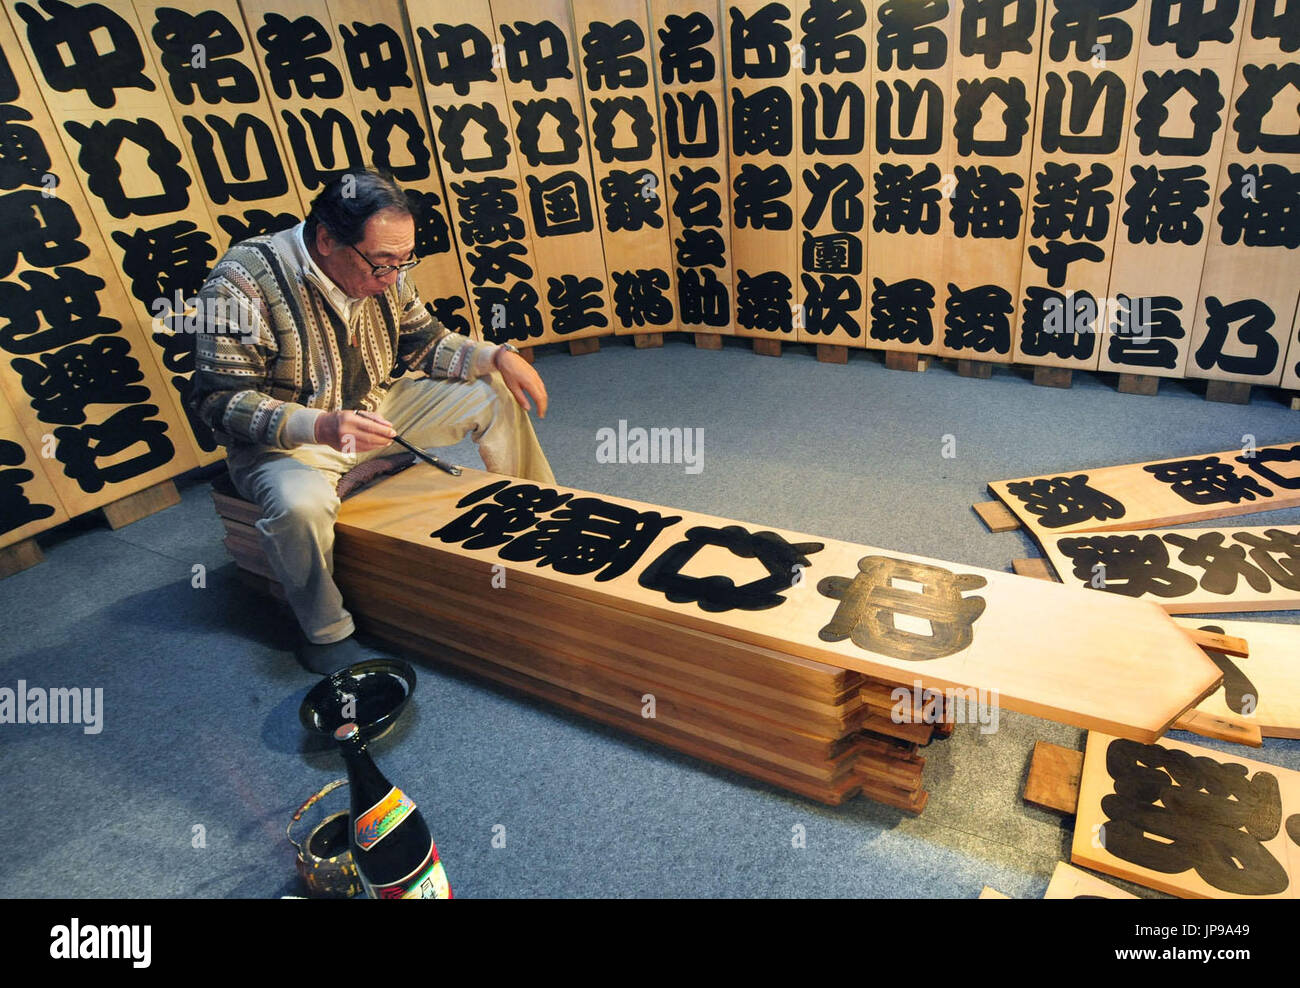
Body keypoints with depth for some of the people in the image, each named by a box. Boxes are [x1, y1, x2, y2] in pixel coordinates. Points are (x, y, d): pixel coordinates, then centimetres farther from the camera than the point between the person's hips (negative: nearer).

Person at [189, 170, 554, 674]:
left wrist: (496, 356, -12)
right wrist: (318, 426, -40)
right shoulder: (243, 282, -25)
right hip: (286, 439, -6)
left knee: (495, 394, 1)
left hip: (376, 408, 6)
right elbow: (218, 398, -24)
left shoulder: (384, 271, -7)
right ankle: (326, 634, -12)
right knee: (301, 505, -40)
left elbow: (423, 343, 6)